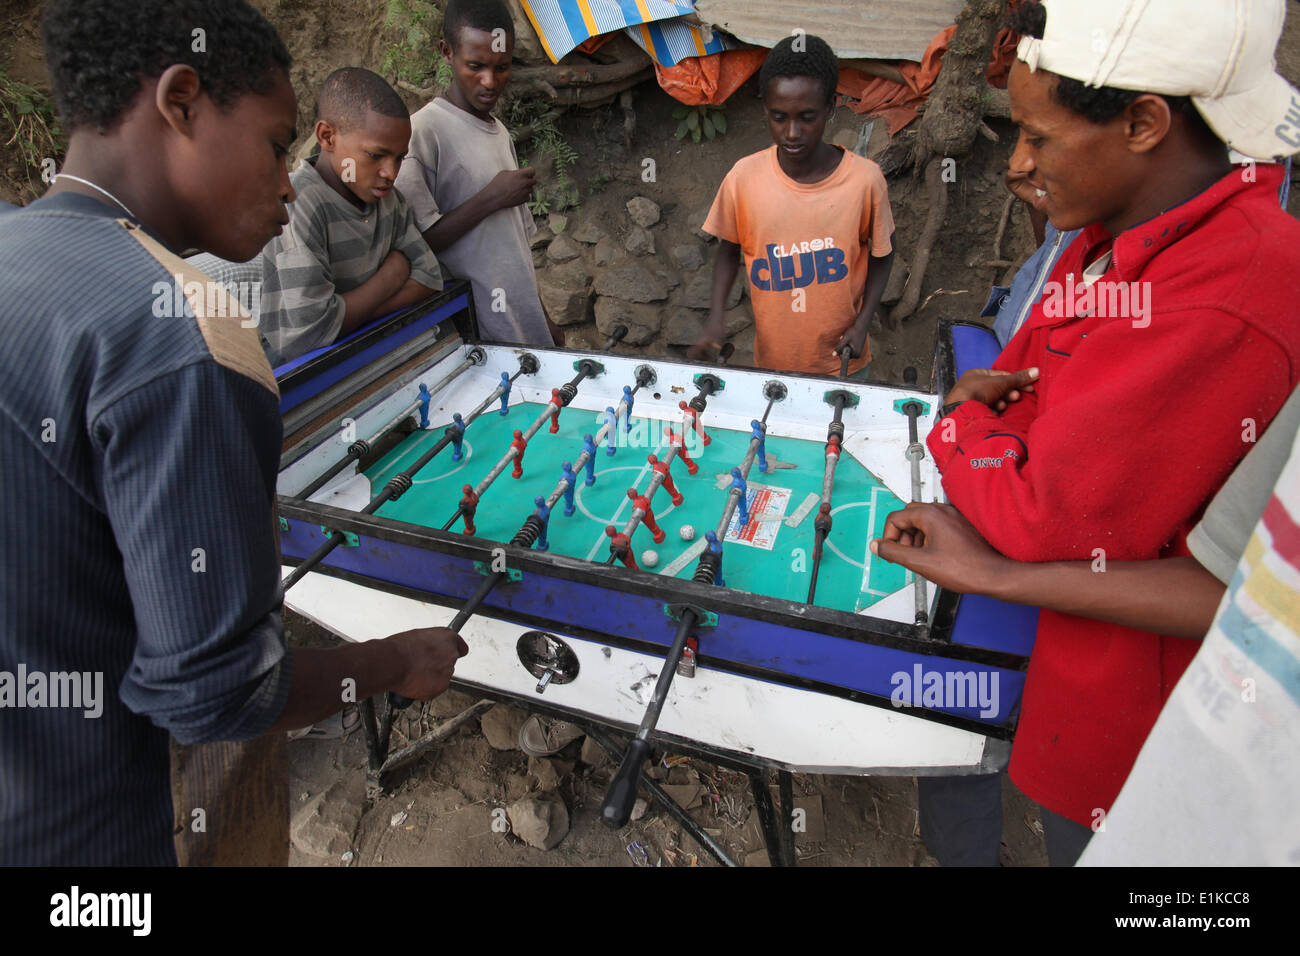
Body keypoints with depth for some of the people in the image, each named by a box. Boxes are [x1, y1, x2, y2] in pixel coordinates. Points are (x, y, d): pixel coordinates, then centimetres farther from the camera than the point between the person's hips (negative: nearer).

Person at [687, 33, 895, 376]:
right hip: (772, 357, 1)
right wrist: (715, 316, -12)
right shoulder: (743, 177, -14)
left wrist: (862, 323, -11)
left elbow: (881, 254, 0)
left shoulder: (864, 178, -15)